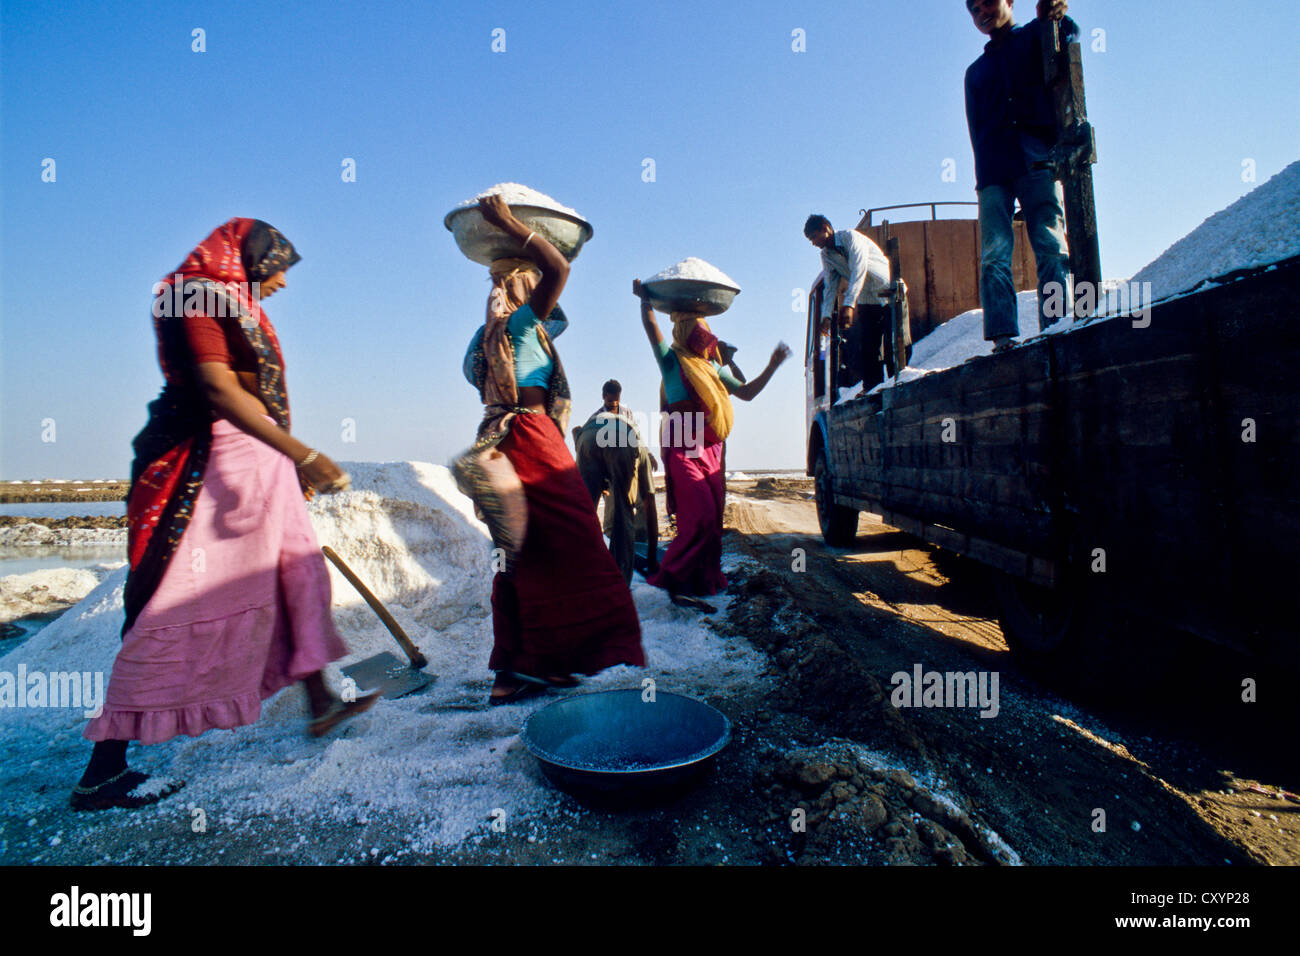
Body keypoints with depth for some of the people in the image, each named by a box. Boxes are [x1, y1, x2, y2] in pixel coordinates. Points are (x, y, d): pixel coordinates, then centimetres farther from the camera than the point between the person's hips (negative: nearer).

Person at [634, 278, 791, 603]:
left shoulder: (713, 368, 24)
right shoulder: (672, 360, 6)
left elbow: (746, 392, 24)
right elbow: (651, 326, -8)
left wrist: (772, 367, 17)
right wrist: (645, 298, -16)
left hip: (711, 449, 7)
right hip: (683, 447, -6)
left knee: (713, 518, 5)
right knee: (700, 515, -17)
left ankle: (704, 579, 15)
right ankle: (673, 578, -7)